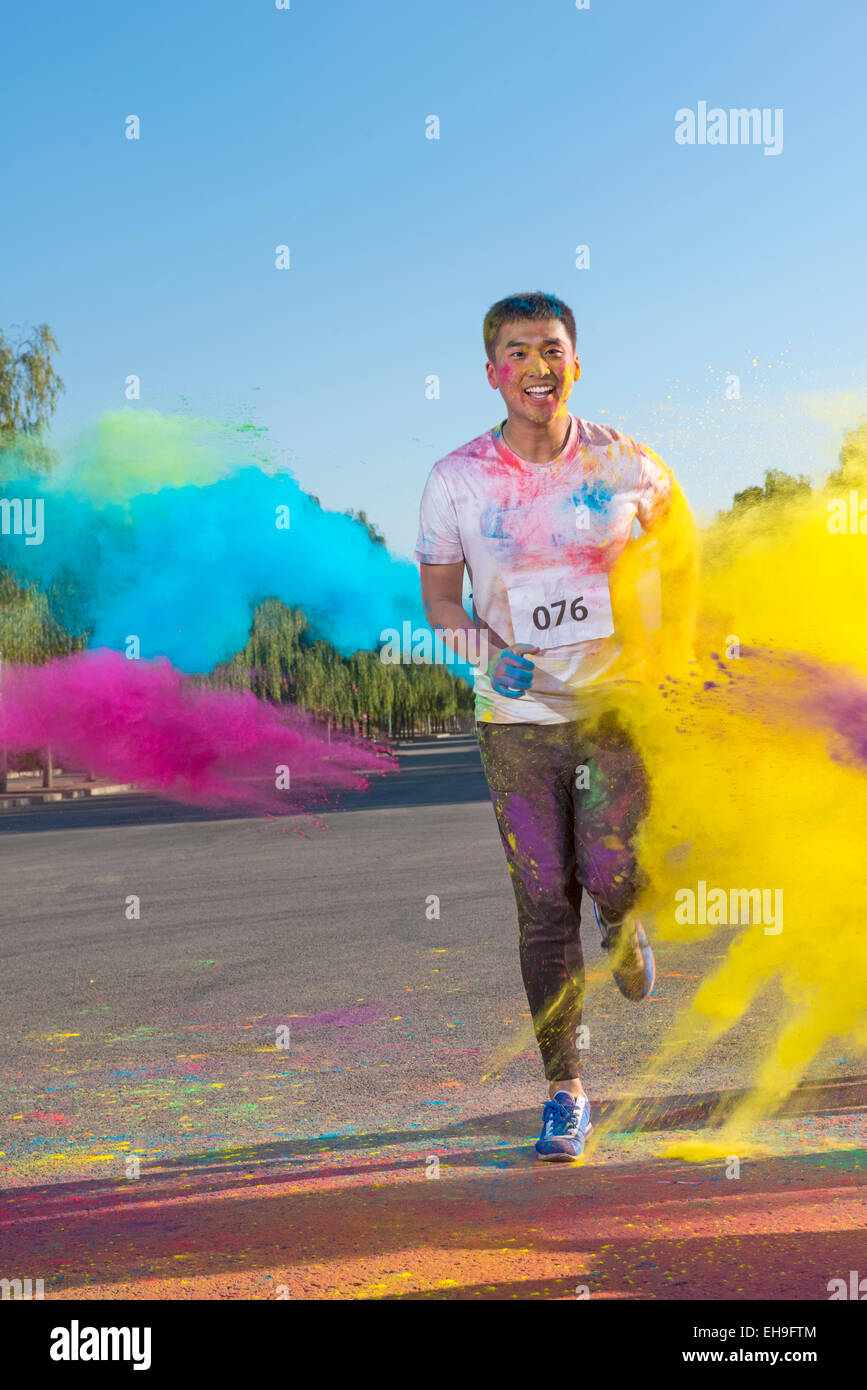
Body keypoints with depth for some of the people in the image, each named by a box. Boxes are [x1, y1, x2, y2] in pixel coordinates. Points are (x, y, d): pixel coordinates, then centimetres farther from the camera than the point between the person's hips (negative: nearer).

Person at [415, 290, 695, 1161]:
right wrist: (490, 652, -13)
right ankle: (565, 1091, 14)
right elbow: (438, 598, 6)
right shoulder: (455, 479, -3)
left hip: (620, 704, 0)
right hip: (516, 715, 0)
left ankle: (623, 925, 29)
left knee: (617, 880, -12)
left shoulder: (626, 464, -2)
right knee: (544, 909, 1)